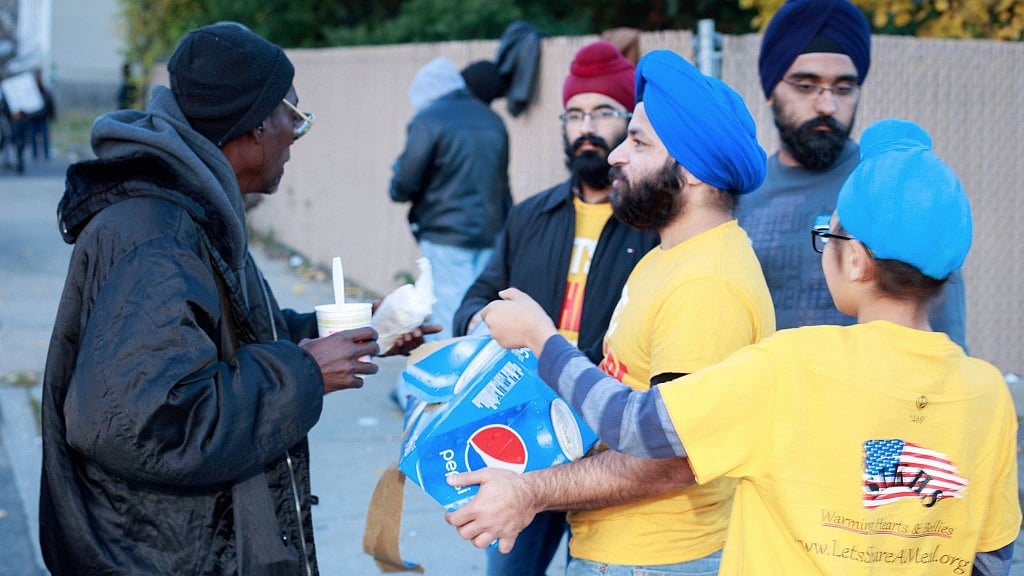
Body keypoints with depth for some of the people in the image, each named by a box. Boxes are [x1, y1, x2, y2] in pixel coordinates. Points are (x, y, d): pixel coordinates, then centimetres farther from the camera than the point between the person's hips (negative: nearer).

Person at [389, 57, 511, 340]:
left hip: (446, 235, -6)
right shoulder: (492, 121, 12)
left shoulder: (428, 121, -7)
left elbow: (404, 185, -8)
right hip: (490, 233, 6)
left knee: (449, 318, -4)